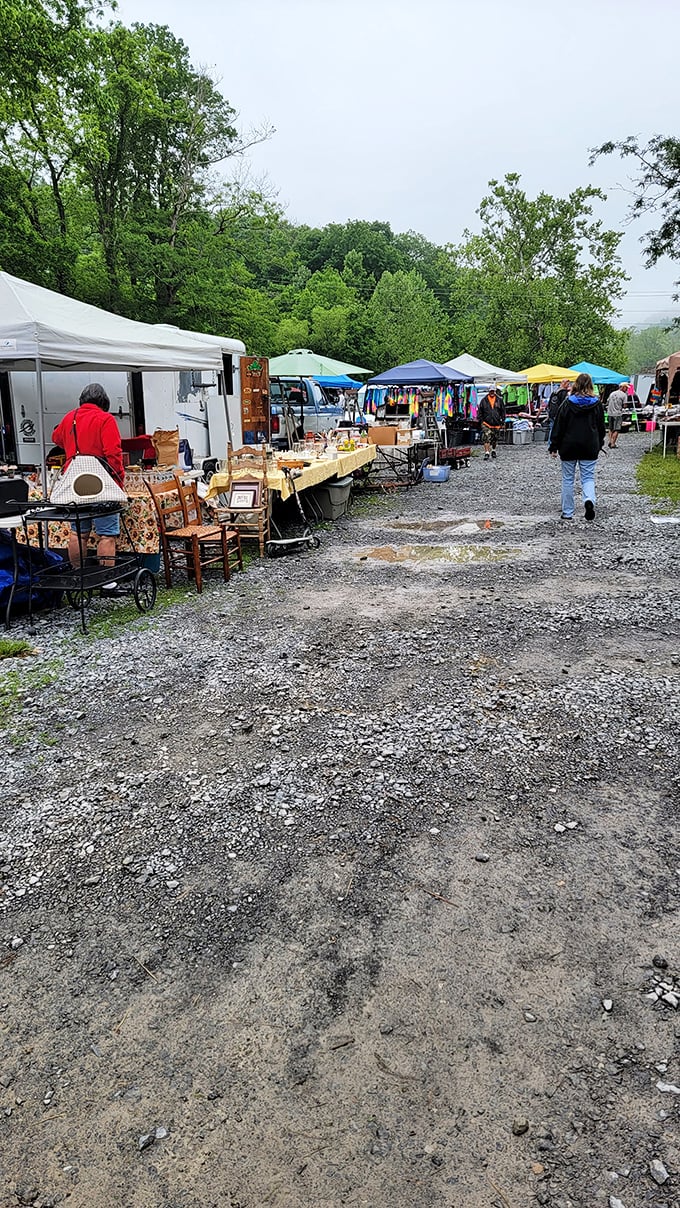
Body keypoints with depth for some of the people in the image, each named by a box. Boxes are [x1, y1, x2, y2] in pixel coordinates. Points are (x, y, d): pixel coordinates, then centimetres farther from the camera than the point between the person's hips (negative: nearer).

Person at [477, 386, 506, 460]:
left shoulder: (499, 400, 4)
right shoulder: (484, 400, 1)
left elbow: (503, 411, 9)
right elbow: (479, 411, 7)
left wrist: (503, 422, 6)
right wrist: (480, 420, 1)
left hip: (496, 424, 2)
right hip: (486, 423, -2)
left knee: (495, 438, 14)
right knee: (486, 438, -15)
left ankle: (493, 450, 35)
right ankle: (487, 453, -15)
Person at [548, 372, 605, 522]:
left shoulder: (568, 402, -5)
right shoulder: (597, 403, 1)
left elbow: (559, 425, -5)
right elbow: (601, 426, 9)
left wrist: (553, 447, -1)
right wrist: (599, 445, 21)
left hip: (569, 447, -1)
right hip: (590, 447, 1)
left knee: (568, 479, 8)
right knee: (588, 478, 8)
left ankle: (567, 513, 11)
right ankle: (589, 500, -23)